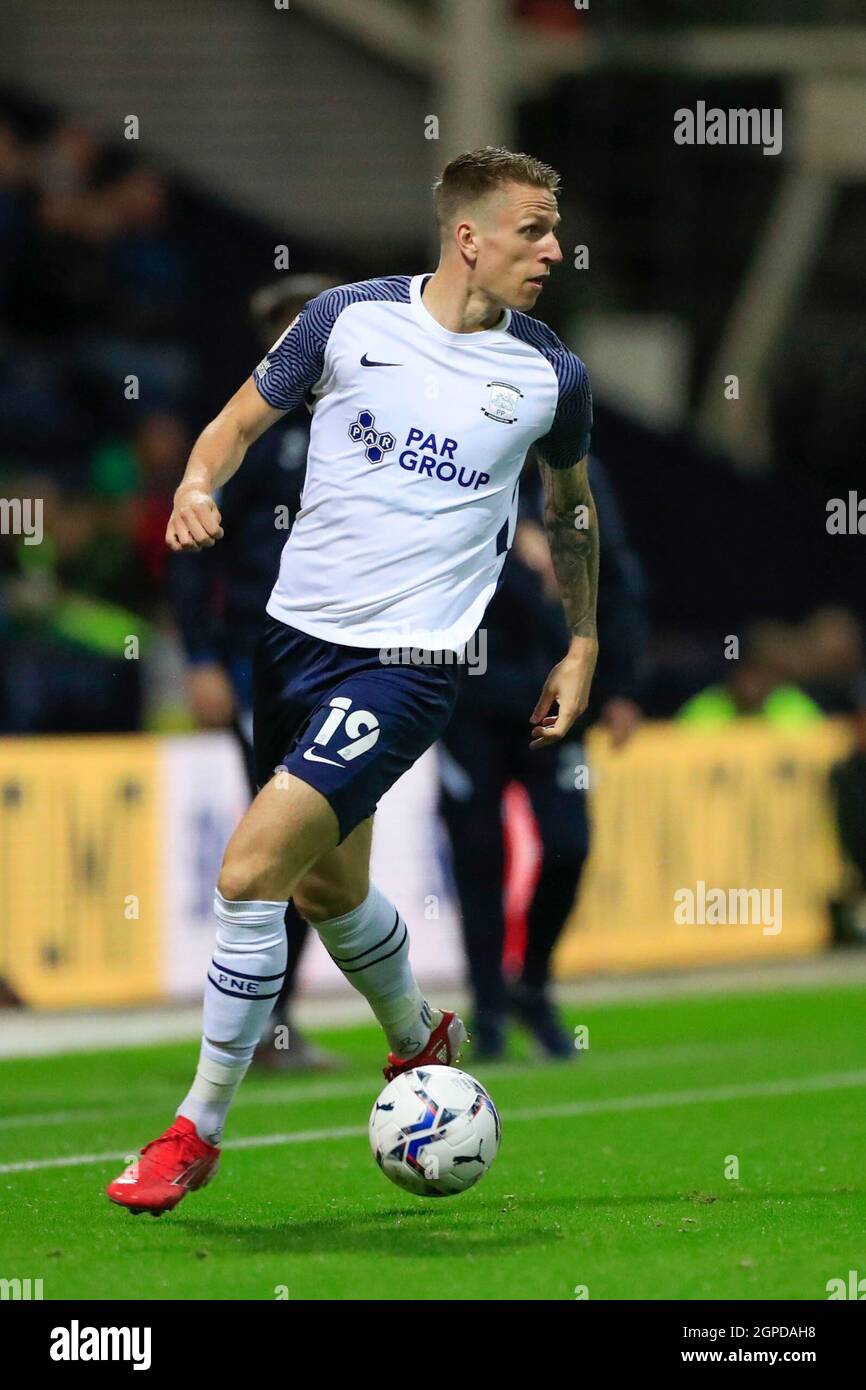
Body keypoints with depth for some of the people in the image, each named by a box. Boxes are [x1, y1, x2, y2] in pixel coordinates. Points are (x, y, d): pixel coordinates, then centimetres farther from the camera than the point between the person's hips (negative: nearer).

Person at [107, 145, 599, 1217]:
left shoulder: (549, 376, 0)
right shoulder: (350, 319, -1)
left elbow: (572, 501, 19)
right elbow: (244, 417, 11)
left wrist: (582, 648, 21)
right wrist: (198, 483, -11)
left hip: (408, 663, -3)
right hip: (295, 633, 3)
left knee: (249, 872, -16)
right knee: (326, 887, 18)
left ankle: (198, 1129, -3)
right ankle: (420, 1041, 48)